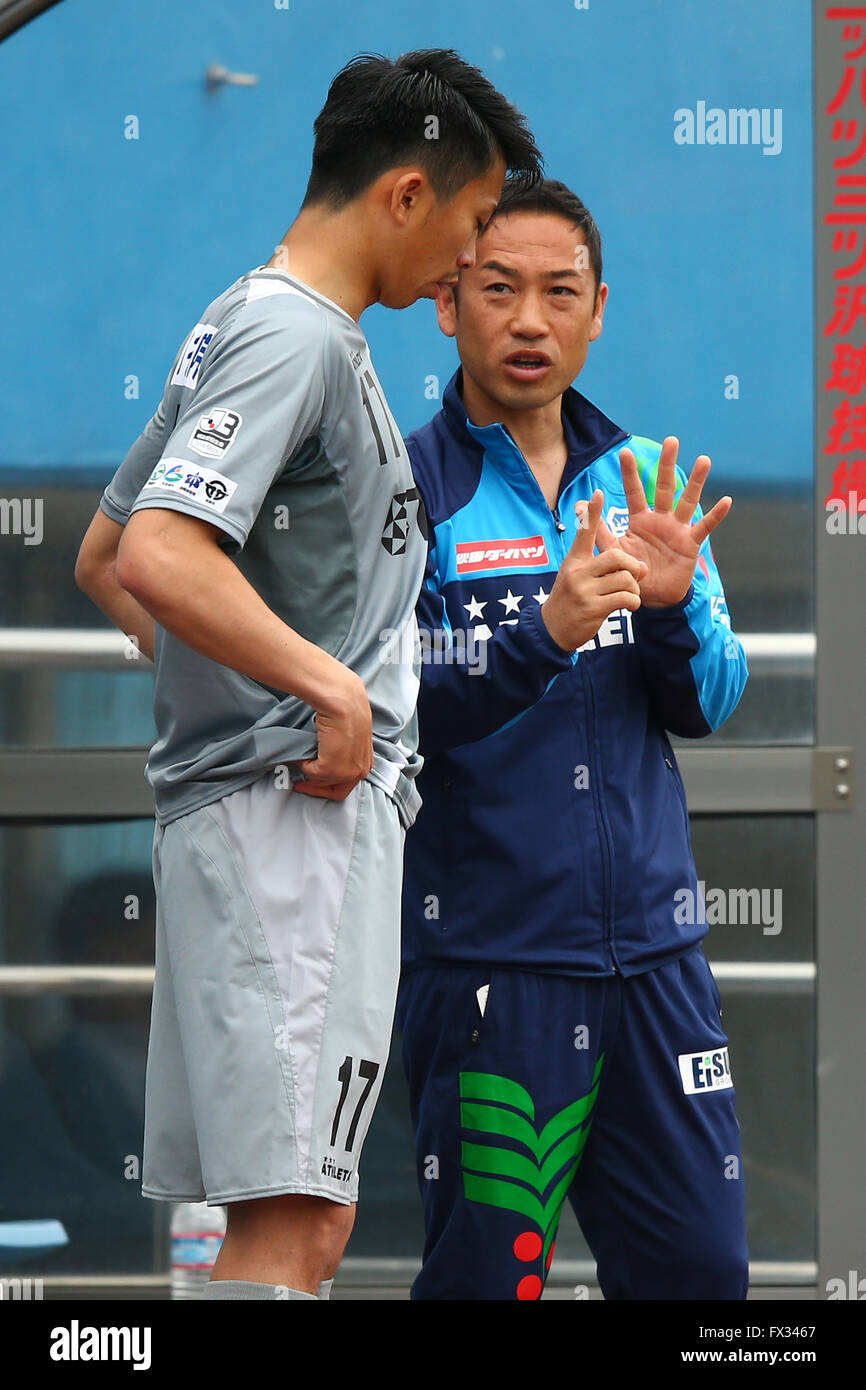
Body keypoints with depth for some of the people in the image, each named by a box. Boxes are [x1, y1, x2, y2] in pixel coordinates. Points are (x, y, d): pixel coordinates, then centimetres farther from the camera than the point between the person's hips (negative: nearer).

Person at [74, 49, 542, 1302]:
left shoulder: (247, 327, 20)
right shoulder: (296, 337, -12)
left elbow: (101, 560, 27)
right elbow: (158, 558, -25)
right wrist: (332, 686, -18)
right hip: (296, 812, -10)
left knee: (304, 1218, 9)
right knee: (287, 1219, -14)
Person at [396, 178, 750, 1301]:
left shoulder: (642, 484, 11)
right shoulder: (406, 490, -4)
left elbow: (706, 705, 8)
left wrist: (673, 604, -13)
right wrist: (544, 637, -26)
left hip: (652, 950, 5)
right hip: (484, 957, -5)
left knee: (699, 1269, 5)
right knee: (487, 1273, -1)